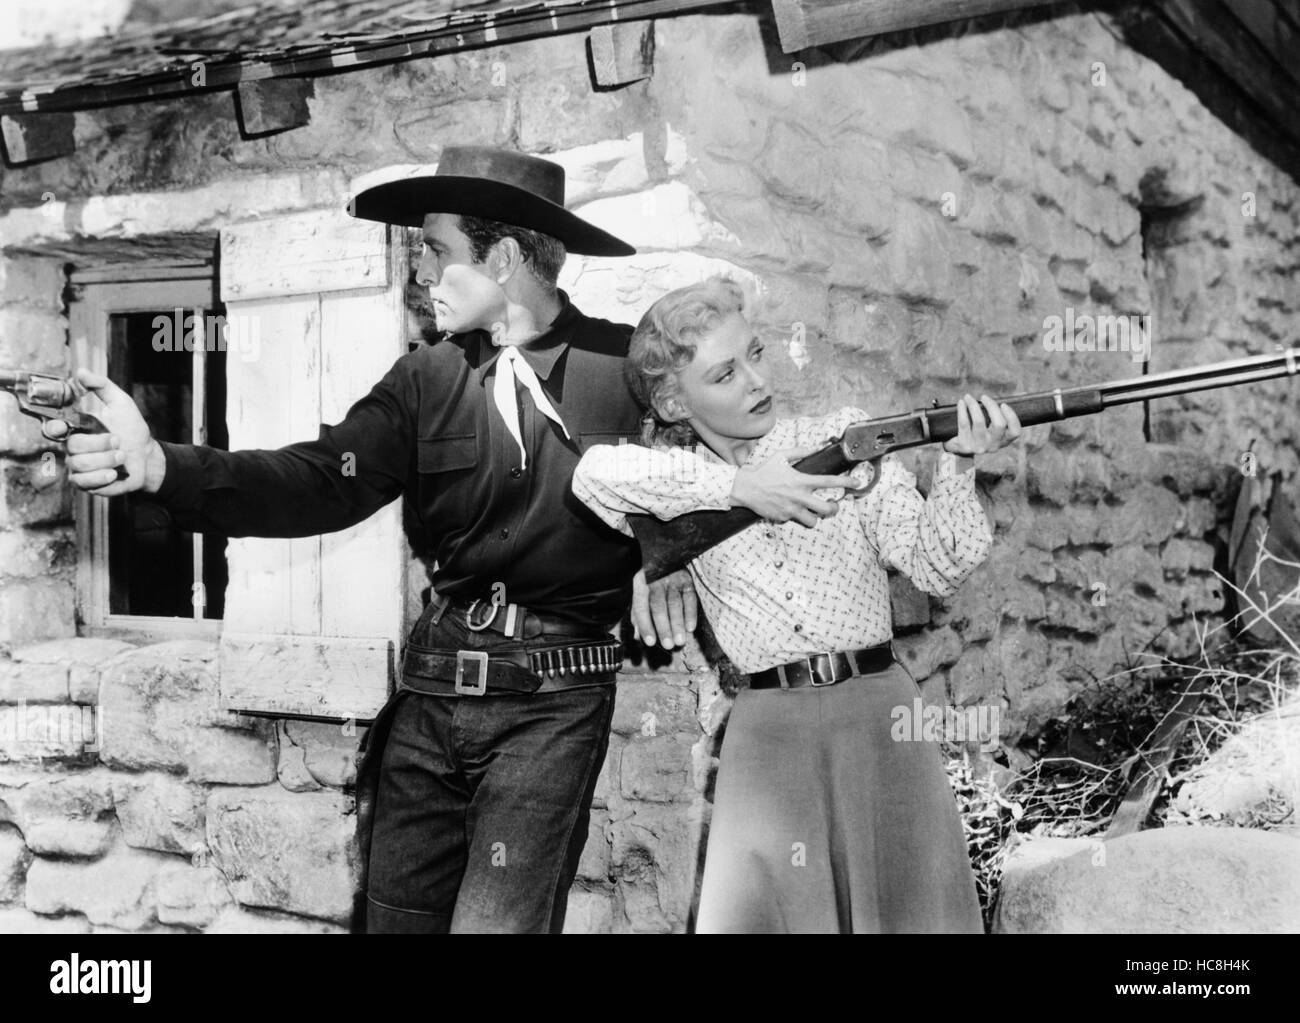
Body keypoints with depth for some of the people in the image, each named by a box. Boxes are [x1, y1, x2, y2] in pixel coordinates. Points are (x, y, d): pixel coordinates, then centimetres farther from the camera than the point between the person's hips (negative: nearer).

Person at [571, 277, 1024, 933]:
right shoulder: (677, 476, 4)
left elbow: (935, 568, -2)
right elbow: (593, 473, -18)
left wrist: (959, 465, -19)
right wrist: (734, 484, -20)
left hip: (880, 706, 0)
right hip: (767, 727, 0)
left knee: (912, 906, -1)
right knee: (748, 910, -4)